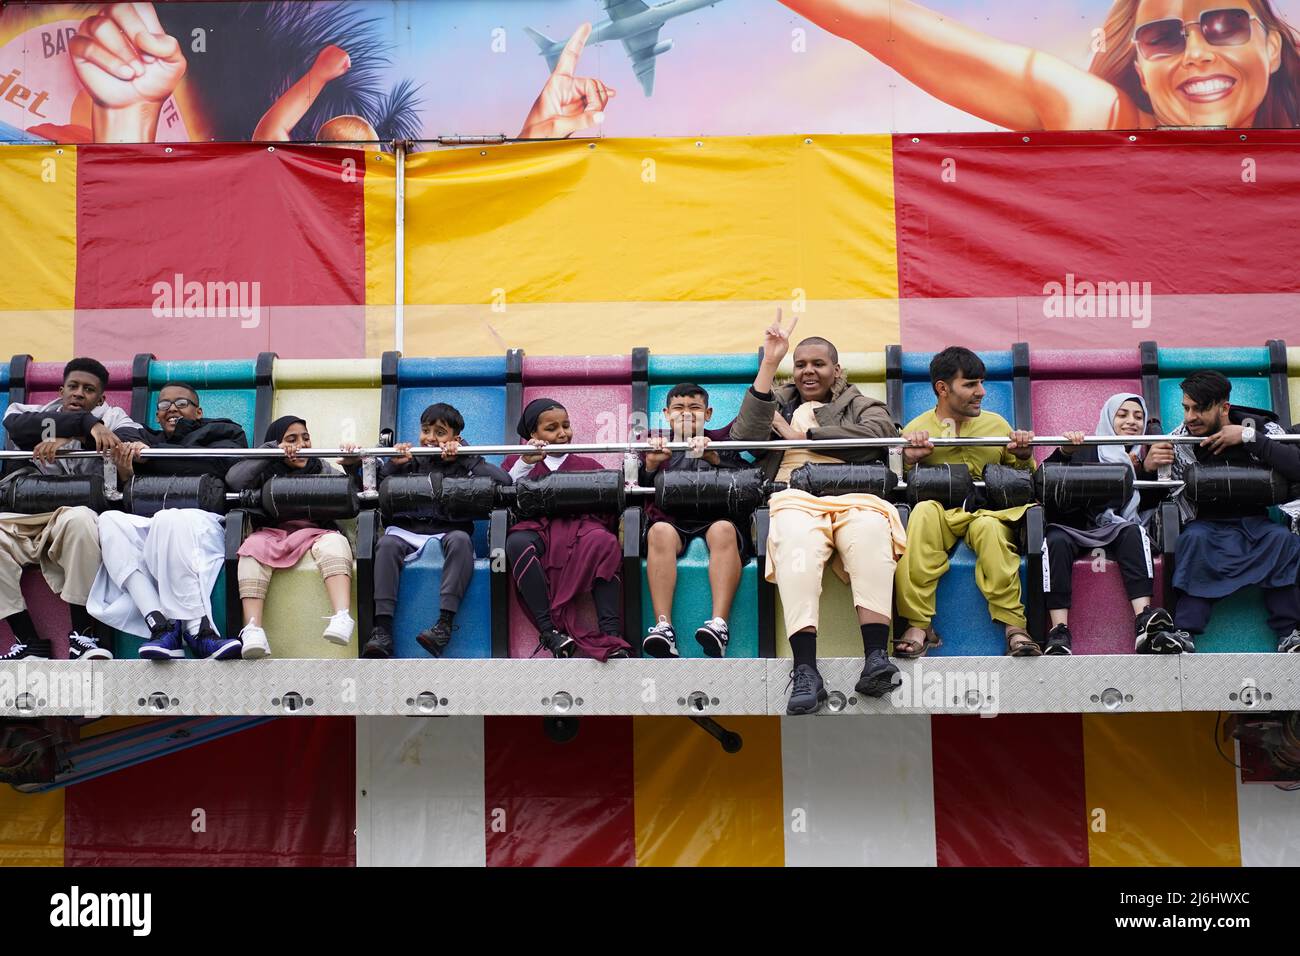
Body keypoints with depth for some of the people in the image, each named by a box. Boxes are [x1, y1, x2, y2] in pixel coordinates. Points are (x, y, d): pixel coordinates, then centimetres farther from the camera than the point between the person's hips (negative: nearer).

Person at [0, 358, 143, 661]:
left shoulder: (111, 417, 19)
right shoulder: (35, 413, 23)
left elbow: (132, 441, -4)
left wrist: (68, 439, -13)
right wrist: (87, 424, -17)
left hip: (74, 511, -2)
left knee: (79, 520, -36)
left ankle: (84, 632, -22)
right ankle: (28, 641, -19)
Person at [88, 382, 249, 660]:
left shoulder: (220, 433, 24)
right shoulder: (145, 441, 33)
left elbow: (219, 464, -1)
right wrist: (125, 474, 0)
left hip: (203, 521, -3)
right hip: (146, 528, 4)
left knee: (170, 519, -36)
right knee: (110, 520, -27)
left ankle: (198, 631, -43)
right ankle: (160, 625, -40)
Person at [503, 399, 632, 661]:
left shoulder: (588, 465, 30)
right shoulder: (517, 462, 27)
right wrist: (525, 463, -3)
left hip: (581, 525, 1)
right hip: (536, 526, -1)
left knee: (604, 542, -36)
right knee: (517, 543, -37)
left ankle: (611, 632, -41)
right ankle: (549, 630, -38)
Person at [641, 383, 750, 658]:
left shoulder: (721, 441, 25)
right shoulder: (657, 445, 26)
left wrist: (715, 459, -10)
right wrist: (650, 465, -6)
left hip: (715, 516, 0)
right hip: (670, 518, 0)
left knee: (724, 530, -35)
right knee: (660, 532, -34)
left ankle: (719, 623, -46)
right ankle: (663, 627, -43)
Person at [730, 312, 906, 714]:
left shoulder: (860, 405, 31)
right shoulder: (779, 402, 34)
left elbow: (877, 433, 5)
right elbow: (744, 437, 10)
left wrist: (803, 434, 6)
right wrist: (769, 363, 7)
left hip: (852, 494, 1)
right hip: (795, 496, 0)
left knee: (872, 534, -39)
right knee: (796, 543, -40)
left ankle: (876, 659, -45)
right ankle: (805, 672, -49)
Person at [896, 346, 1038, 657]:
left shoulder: (996, 424, 20)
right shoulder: (916, 431, 12)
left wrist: (1024, 457, 4)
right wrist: (909, 462, -9)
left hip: (988, 511, 1)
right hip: (939, 512, -1)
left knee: (990, 528, -36)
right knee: (923, 512, -37)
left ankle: (1014, 626, -32)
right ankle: (919, 626, -35)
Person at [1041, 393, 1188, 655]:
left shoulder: (1148, 455, 24)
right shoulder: (1085, 451, 15)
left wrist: (1148, 469, -10)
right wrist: (1063, 452, -21)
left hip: (1118, 530, 2)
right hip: (1074, 528, -2)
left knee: (1134, 532, -31)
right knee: (1056, 541, -34)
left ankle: (1145, 623, -44)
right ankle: (1059, 633, -42)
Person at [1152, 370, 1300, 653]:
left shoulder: (1263, 429, -5)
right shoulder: (1178, 441, -5)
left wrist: (1249, 437, -24)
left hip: (1254, 523, 1)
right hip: (1206, 525, 0)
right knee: (1194, 539, -32)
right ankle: (1183, 634, -35)